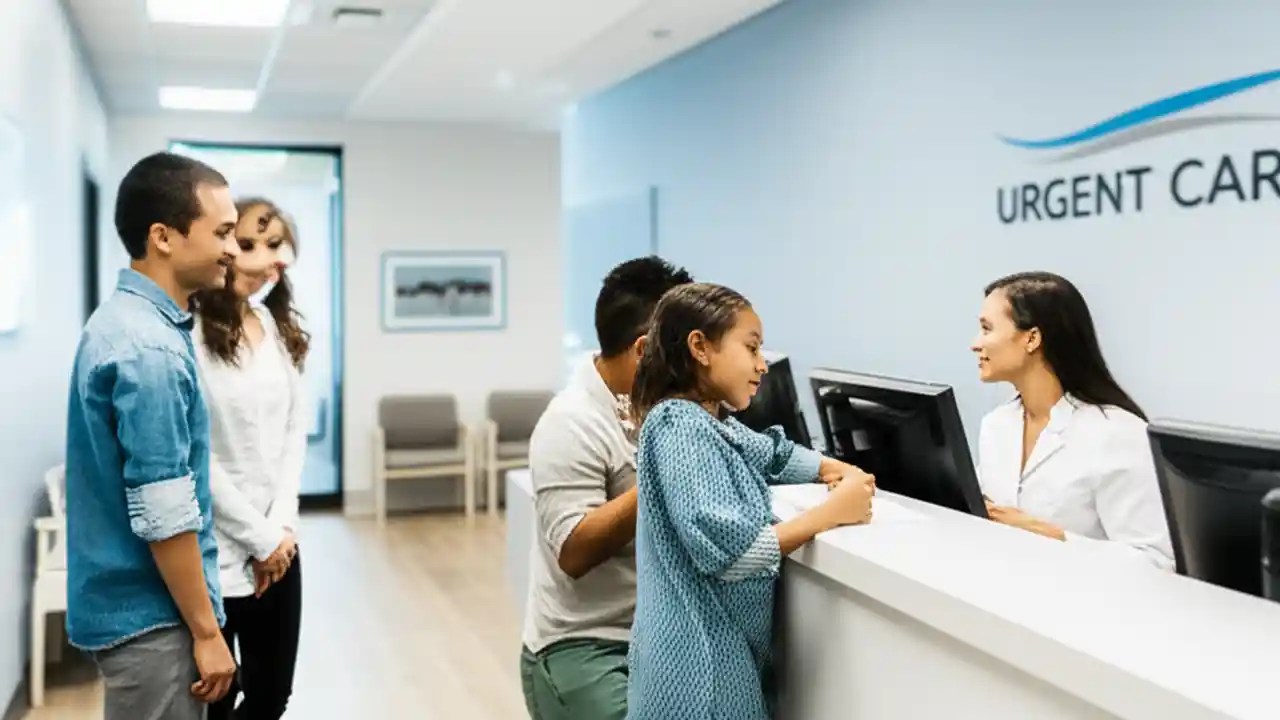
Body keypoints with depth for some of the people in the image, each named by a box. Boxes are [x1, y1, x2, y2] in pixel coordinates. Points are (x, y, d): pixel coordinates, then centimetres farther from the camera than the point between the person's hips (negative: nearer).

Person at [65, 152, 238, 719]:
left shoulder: (124, 318, 8)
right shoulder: (150, 347, -23)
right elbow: (163, 514, -24)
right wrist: (205, 631, -16)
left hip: (130, 601, 9)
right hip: (151, 613, -9)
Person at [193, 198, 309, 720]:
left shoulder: (279, 327, 8)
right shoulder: (191, 335, -15)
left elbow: (295, 431, 8)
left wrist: (282, 526, -2)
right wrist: (259, 538, -10)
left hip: (278, 546, 7)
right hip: (213, 553, -7)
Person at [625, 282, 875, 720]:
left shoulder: (712, 422, 9)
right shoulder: (680, 426, -18)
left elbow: (772, 453, 29)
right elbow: (727, 553, -26)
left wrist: (837, 471, 10)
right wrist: (831, 513, -18)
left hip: (727, 653, 9)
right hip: (699, 664, -9)